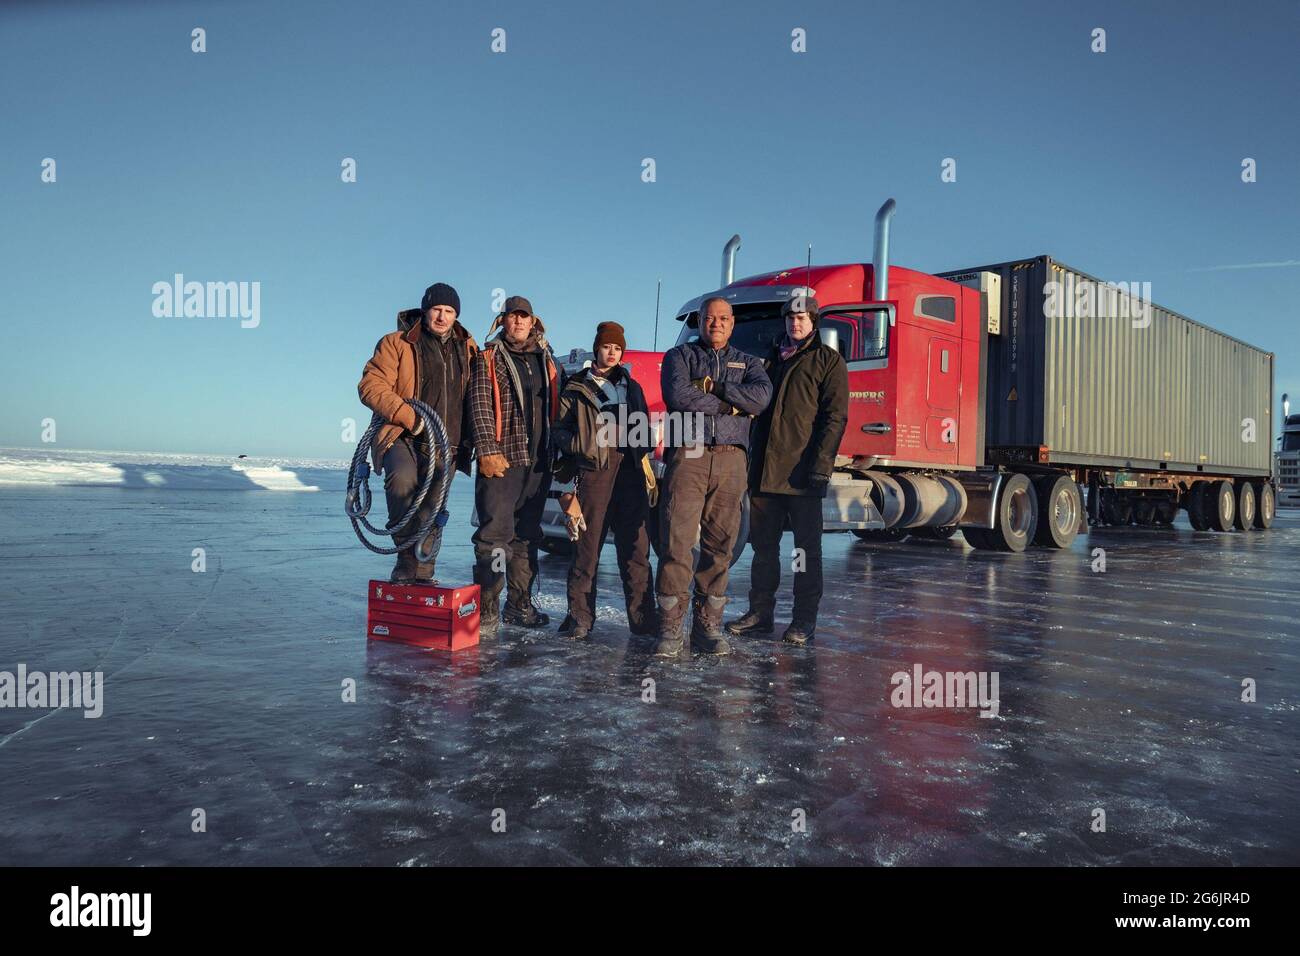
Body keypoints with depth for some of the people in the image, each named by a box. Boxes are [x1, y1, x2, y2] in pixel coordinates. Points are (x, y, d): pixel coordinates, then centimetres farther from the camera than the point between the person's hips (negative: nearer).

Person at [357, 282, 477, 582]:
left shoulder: (467, 348, 13)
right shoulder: (396, 343, -1)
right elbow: (371, 385, -9)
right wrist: (410, 418, -20)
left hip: (444, 447, 4)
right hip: (403, 438, -4)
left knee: (430, 517, 8)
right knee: (403, 478, -34)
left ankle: (420, 576, 21)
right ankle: (406, 550, -19)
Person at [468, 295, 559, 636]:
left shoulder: (546, 361, 17)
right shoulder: (489, 359, 2)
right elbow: (480, 407, -7)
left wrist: (554, 452, 12)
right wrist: (487, 451, -17)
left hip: (538, 462, 6)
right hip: (501, 461, -5)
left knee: (527, 535, 11)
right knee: (495, 534, -9)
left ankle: (520, 604, 20)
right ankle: (487, 611, -5)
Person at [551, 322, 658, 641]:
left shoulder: (631, 387, 22)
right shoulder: (576, 389, 11)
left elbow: (645, 429, 25)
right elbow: (560, 433, 5)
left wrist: (640, 448, 3)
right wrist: (592, 440, -11)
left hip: (630, 471, 3)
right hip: (594, 471, -3)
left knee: (636, 549, 1)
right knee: (587, 548, -3)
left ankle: (643, 619, 5)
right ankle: (580, 618, 6)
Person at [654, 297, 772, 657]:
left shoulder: (747, 363, 19)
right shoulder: (680, 356, 12)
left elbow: (762, 396, -4)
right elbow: (677, 396, -10)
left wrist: (712, 388, -8)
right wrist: (731, 403, -4)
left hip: (731, 460, 3)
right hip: (688, 455, -2)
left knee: (720, 545, 3)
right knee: (677, 540, -8)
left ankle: (708, 626, 9)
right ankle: (670, 627, -3)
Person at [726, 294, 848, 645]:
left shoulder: (828, 360, 2)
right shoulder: (771, 358, 19)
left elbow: (835, 416, -7)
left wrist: (822, 464, -17)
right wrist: (750, 456, 14)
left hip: (801, 471, -6)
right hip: (764, 469, 6)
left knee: (807, 547, 3)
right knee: (763, 543, 9)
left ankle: (804, 620, 9)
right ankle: (760, 612, 18)